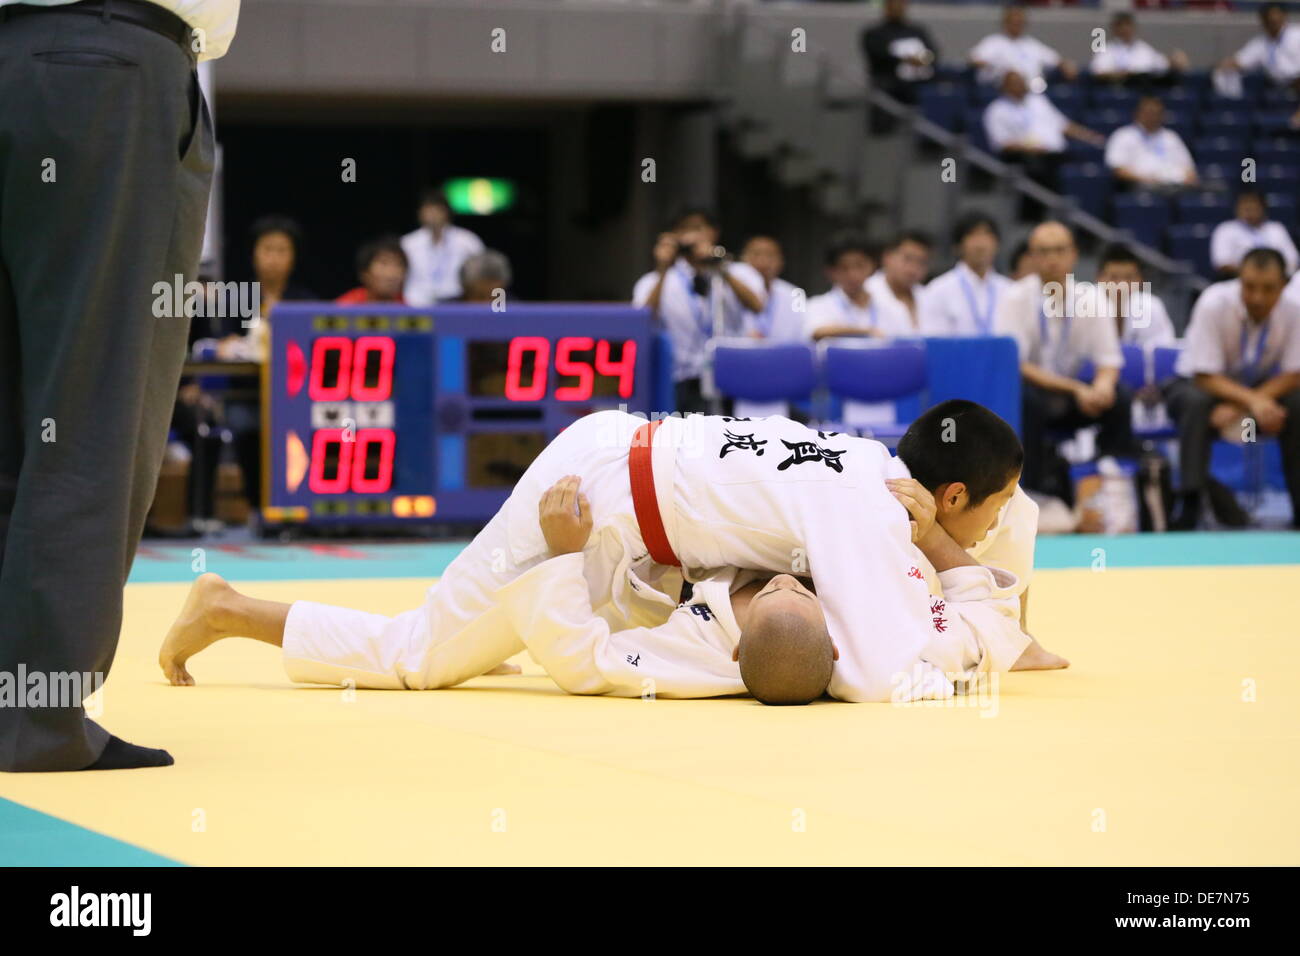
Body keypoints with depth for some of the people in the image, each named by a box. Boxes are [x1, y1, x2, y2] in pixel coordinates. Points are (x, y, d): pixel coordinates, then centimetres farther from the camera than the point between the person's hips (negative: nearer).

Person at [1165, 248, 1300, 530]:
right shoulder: (1213, 304, -26)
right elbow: (1206, 377, -25)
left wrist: (1239, 408, -29)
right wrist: (1252, 401, -42)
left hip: (1262, 387, 3)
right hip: (1199, 385, -3)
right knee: (1196, 402, -37)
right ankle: (1190, 505, -39)